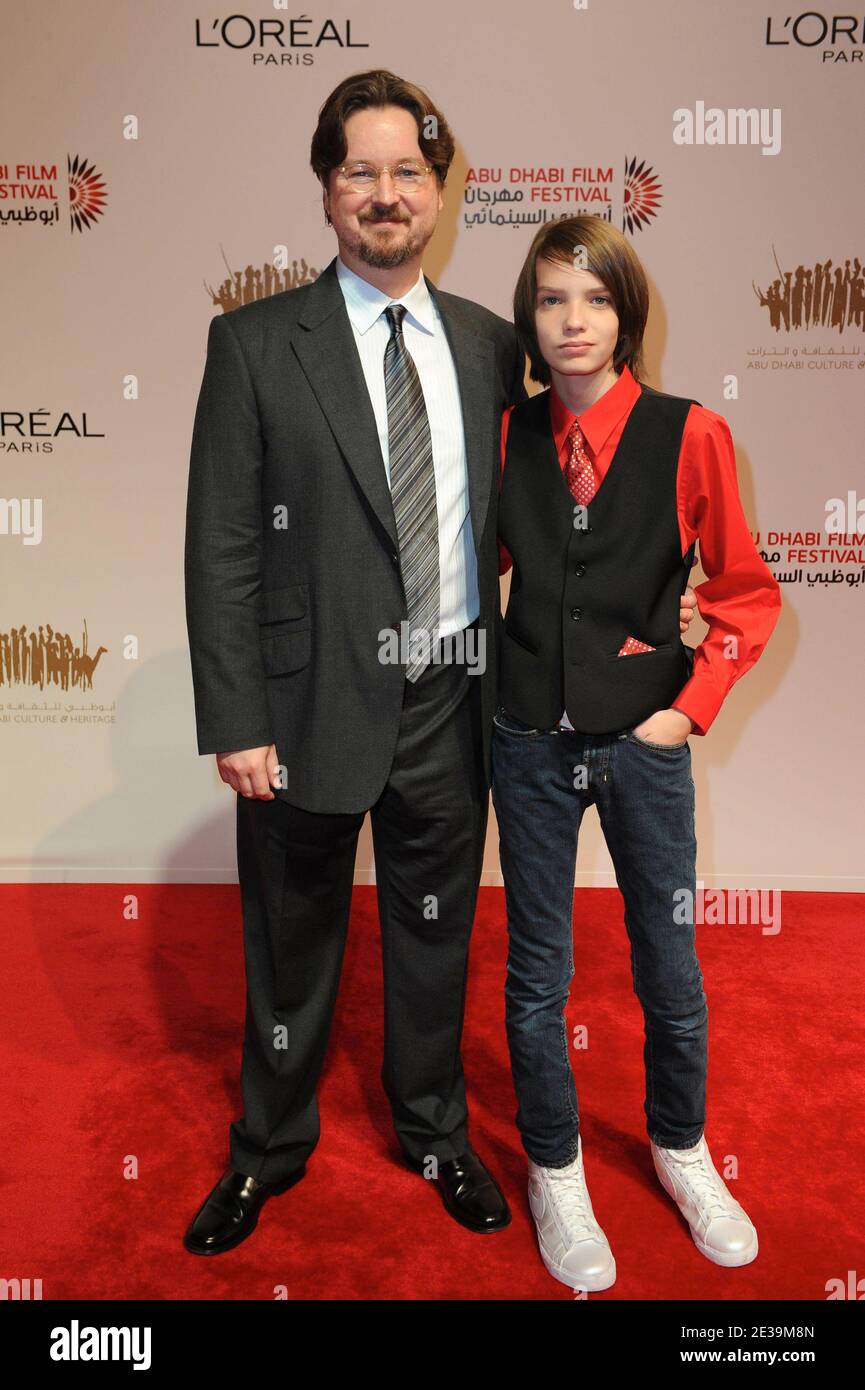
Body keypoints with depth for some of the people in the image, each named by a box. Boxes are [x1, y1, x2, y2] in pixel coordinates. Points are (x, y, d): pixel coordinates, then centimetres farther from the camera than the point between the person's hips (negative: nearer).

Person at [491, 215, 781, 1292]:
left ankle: (679, 1146, 42)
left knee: (671, 967, 13)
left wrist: (692, 707, -6)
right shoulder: (509, 433, 1)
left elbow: (745, 589, 0)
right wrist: (489, 675, 3)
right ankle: (554, 1171, 36)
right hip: (531, 739, 2)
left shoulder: (688, 433, -6)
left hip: (643, 742, -1)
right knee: (536, 971, 12)